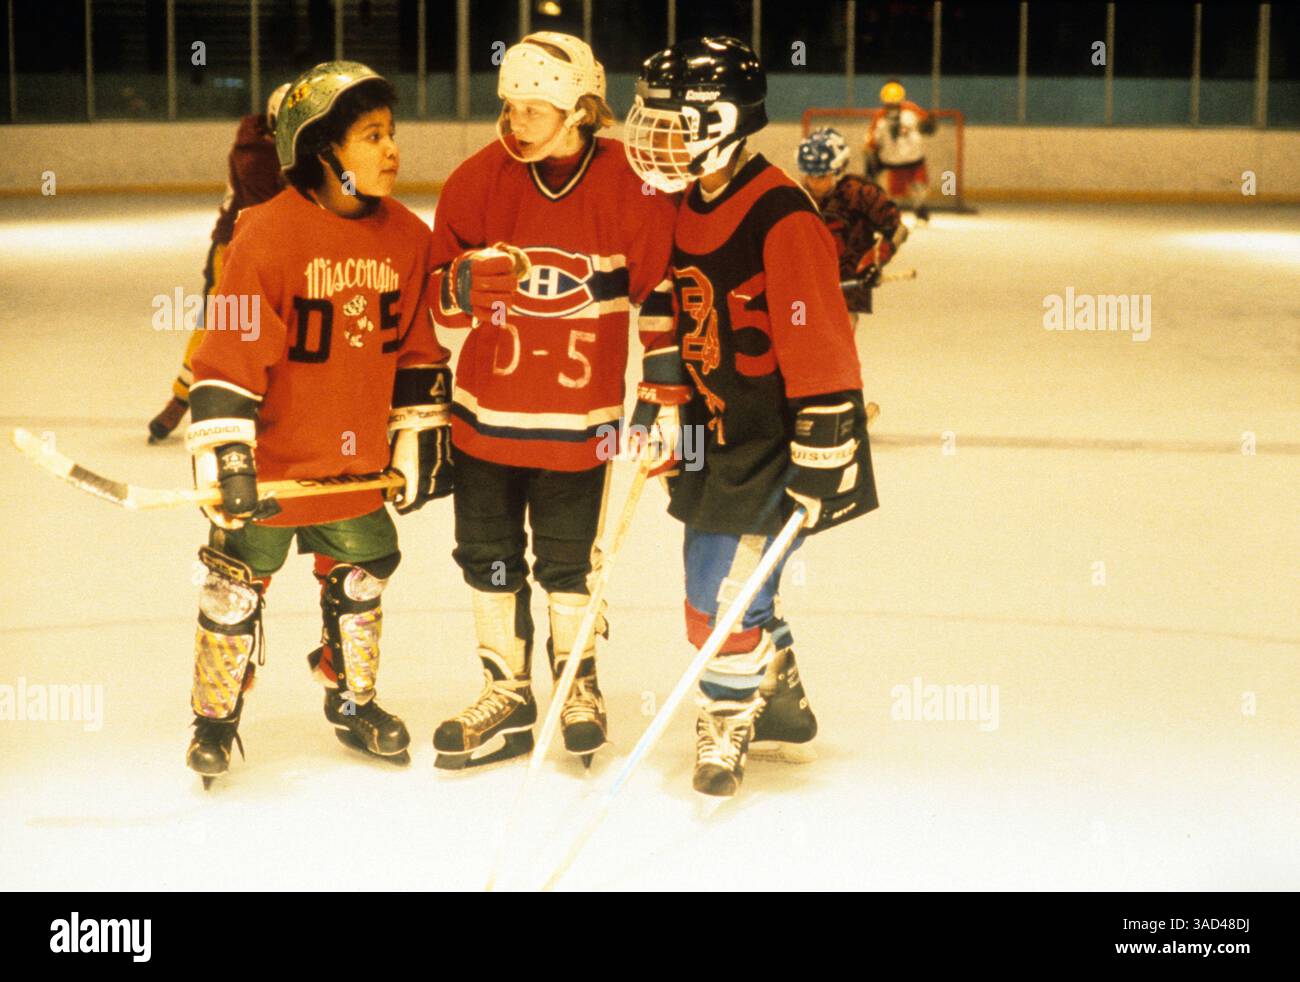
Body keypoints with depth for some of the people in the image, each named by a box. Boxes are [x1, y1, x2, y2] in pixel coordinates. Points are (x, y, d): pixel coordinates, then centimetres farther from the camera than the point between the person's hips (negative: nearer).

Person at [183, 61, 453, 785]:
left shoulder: (408, 238, -3)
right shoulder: (268, 235, -20)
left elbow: (418, 348, 7)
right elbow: (230, 349, -20)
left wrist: (423, 436, 7)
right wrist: (225, 452, -23)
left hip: (358, 464, 5)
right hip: (270, 461, -5)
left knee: (361, 578, 17)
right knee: (238, 585, 7)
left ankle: (353, 701, 39)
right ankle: (216, 718, 26)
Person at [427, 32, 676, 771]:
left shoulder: (631, 186, -10)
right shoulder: (482, 178, -4)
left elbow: (661, 292, -2)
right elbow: (441, 293, 3)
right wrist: (467, 280, -19)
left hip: (580, 415, -3)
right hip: (487, 409, 3)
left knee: (569, 562, 7)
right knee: (489, 557, 10)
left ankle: (579, 684, 29)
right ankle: (508, 698, 25)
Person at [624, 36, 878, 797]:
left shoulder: (782, 220, -22)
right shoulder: (688, 209, 5)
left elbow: (820, 345, -23)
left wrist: (821, 455, -23)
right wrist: (660, 402, 14)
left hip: (774, 442, -9)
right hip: (714, 434, 9)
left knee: (728, 589, -8)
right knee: (715, 579, 17)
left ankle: (728, 727, 12)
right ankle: (782, 707, 35)